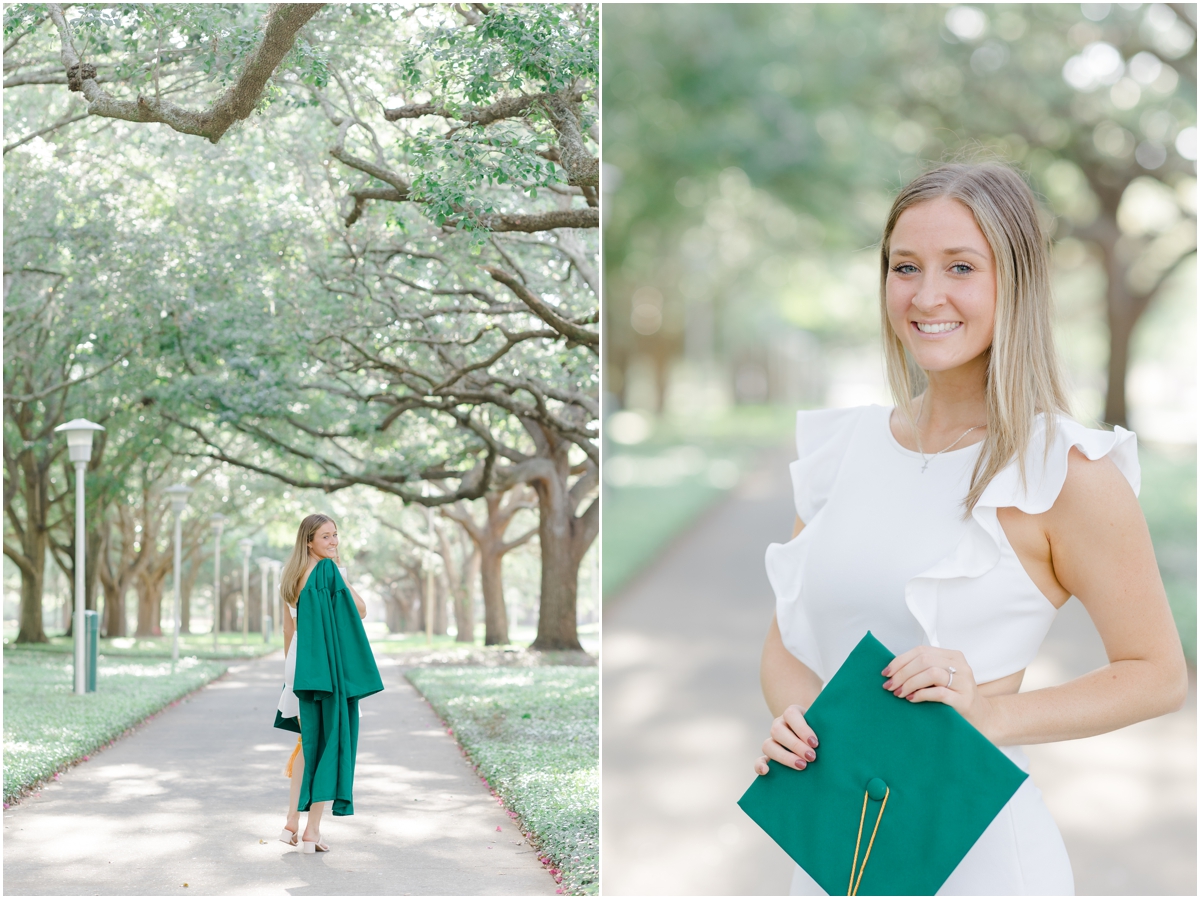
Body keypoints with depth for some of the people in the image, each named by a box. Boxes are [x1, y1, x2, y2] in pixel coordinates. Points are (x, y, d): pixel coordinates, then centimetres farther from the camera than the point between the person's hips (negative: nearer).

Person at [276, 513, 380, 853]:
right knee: (328, 742, 0)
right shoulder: (328, 570, -13)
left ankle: (292, 823, 19)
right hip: (328, 665, -7)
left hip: (301, 664, 7)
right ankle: (312, 831, 1)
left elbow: (288, 625, 15)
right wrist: (340, 573, -4)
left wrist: (290, 666, 22)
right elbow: (361, 611, -10)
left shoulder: (293, 575, 10)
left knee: (310, 741, 18)